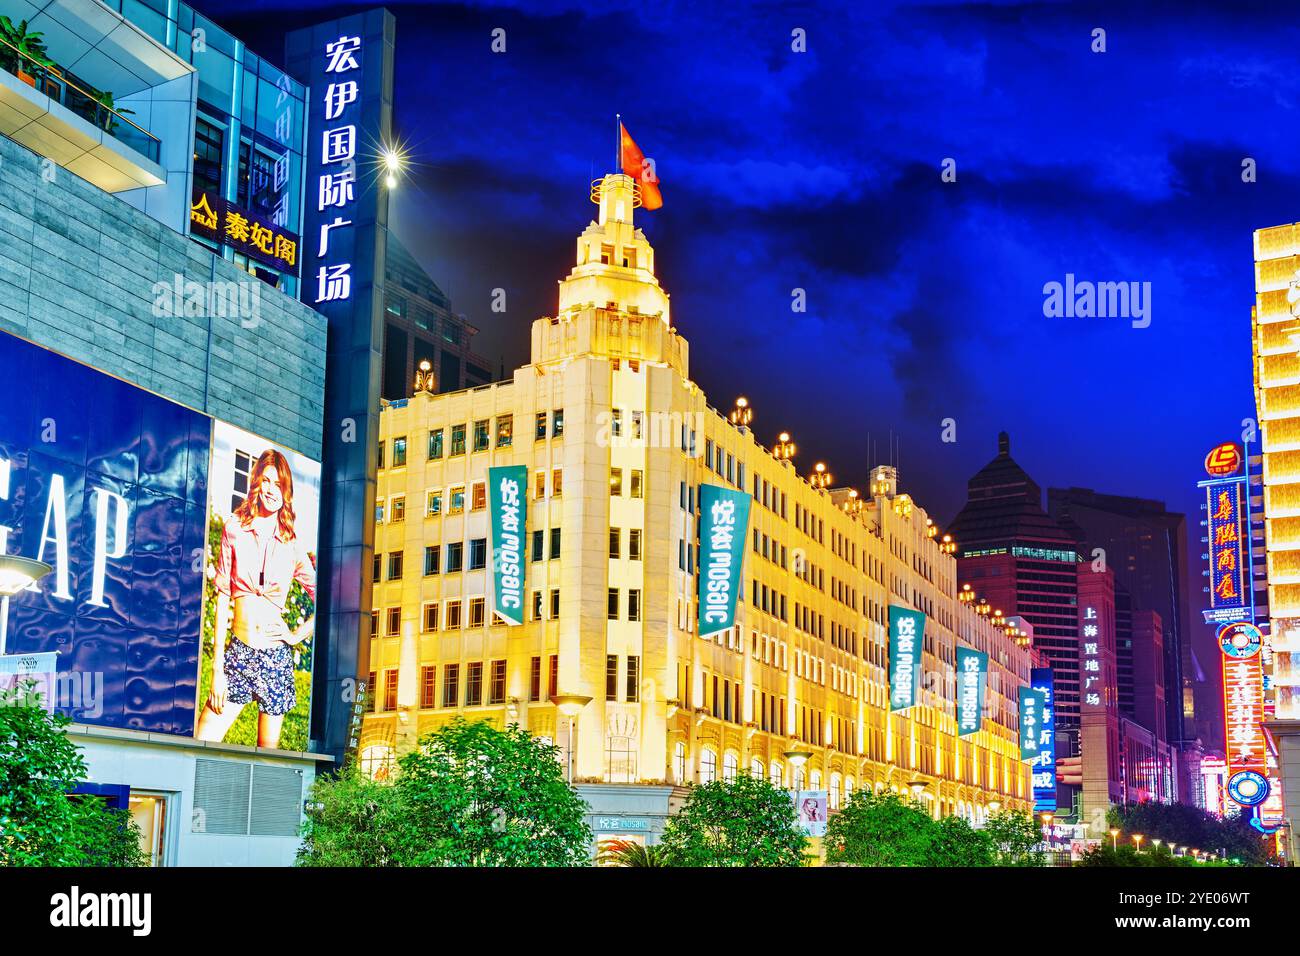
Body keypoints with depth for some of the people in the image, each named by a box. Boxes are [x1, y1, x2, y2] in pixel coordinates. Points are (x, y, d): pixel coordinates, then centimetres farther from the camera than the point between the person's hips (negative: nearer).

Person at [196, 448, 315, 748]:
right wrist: (217, 667, -3)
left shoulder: (292, 544, 5)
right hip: (238, 651, 0)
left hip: (276, 655, 0)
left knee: (268, 752, 6)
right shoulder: (235, 528, 4)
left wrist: (297, 636, -1)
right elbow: (222, 597, 1)